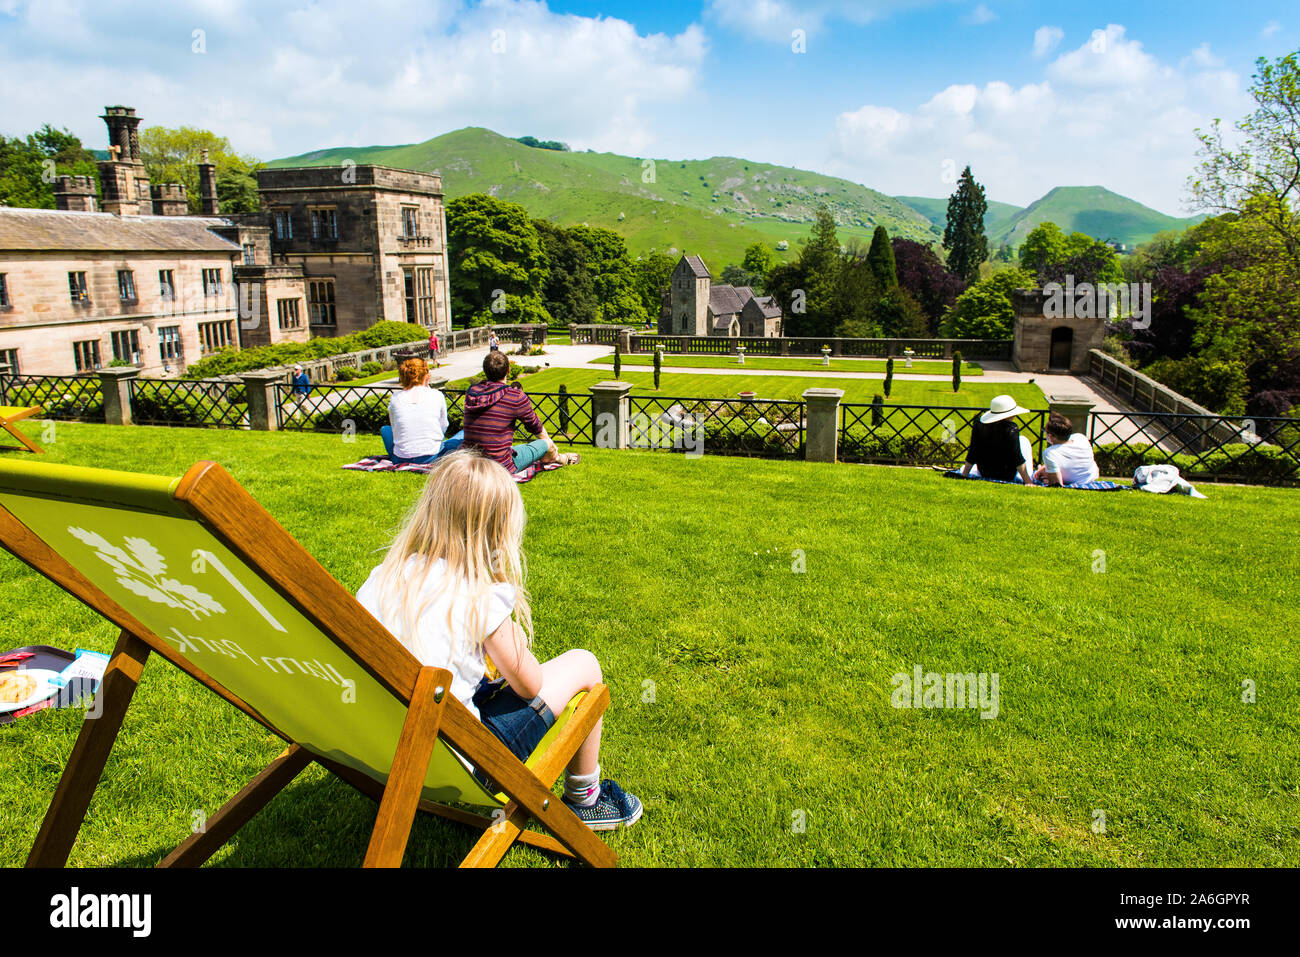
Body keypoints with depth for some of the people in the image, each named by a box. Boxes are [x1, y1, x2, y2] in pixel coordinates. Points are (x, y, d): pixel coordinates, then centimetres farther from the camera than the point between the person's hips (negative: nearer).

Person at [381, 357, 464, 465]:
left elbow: (395, 429, 12)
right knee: (464, 434, 20)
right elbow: (443, 427, 6)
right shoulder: (437, 395, -5)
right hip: (431, 459, -1)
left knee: (385, 429, 32)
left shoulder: (395, 399, 0)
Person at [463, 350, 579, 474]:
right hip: (500, 467, -6)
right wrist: (551, 444, 24)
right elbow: (535, 426, 4)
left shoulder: (472, 391, 1)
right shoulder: (516, 396, -14)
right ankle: (561, 459, 49)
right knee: (547, 444, 14)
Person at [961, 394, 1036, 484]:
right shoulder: (1011, 430, -23)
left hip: (984, 474, 5)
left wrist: (964, 475, 6)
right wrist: (1028, 481, -15)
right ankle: (1028, 479, 11)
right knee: (1023, 440, 13)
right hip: (1007, 477, -5)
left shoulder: (978, 424, -10)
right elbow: (1017, 458, -22)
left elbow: (972, 455, -3)